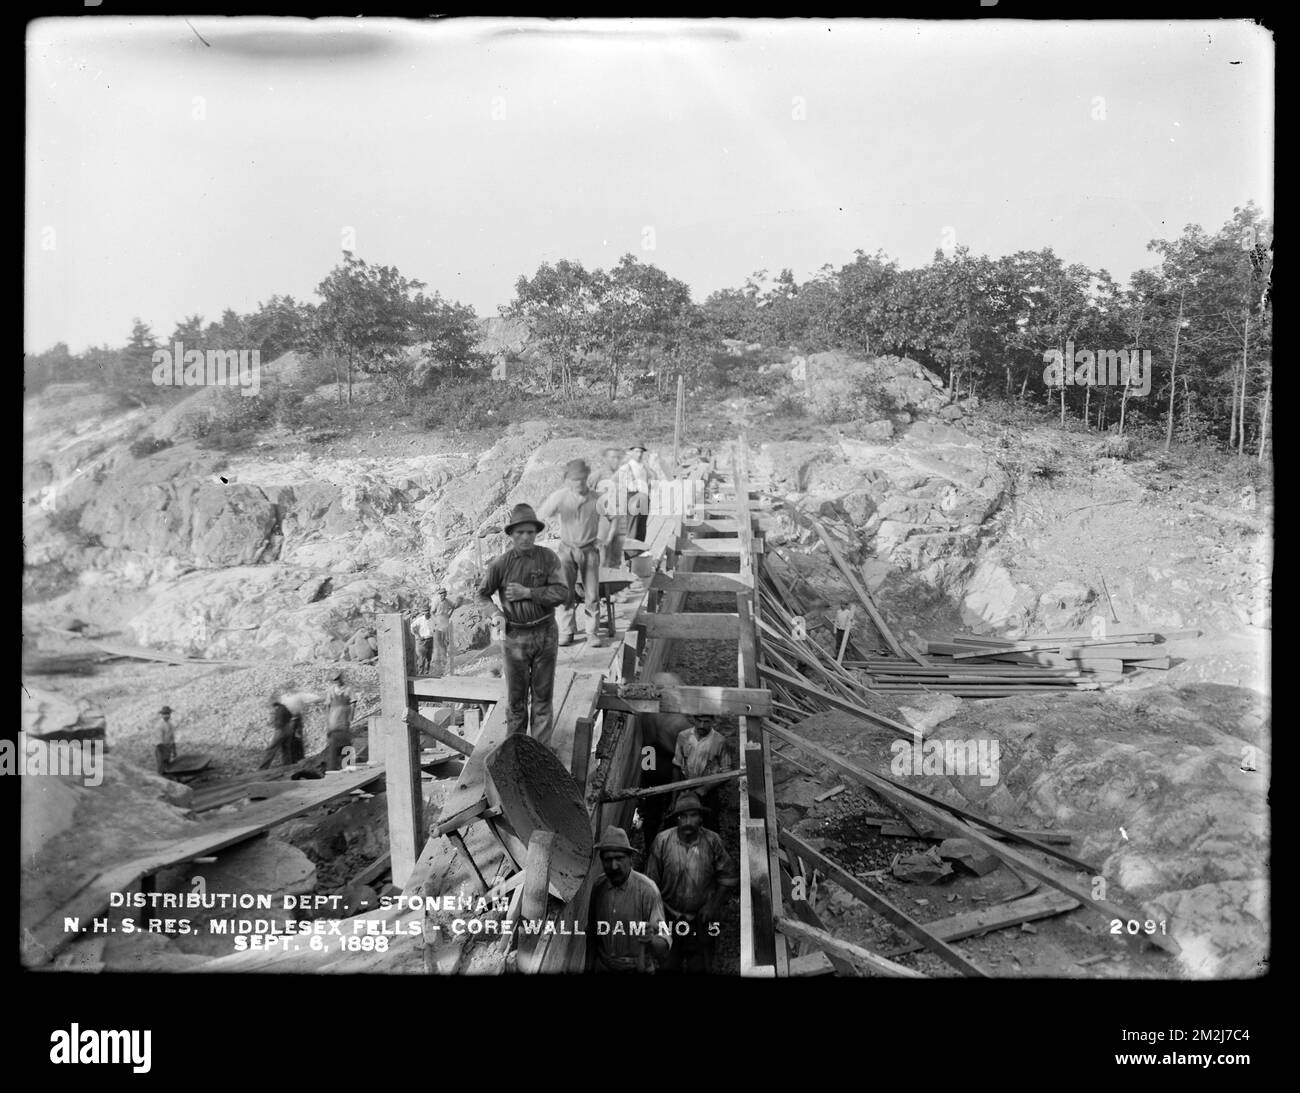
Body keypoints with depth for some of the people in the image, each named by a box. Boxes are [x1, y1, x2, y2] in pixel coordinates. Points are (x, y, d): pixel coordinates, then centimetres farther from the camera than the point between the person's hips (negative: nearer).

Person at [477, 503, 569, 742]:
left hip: (545, 634, 0)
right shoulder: (500, 564, -6)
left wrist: (527, 593, -17)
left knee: (542, 694, 10)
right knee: (515, 695, 9)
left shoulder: (548, 558, -6)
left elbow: (562, 593, -14)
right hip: (514, 635, 0)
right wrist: (495, 612, -10)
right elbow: (482, 594, 8)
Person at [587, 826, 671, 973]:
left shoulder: (647, 890, -20)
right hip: (602, 967, 3)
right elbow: (591, 929, 7)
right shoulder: (597, 886, -8)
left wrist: (651, 940, -41)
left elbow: (664, 947, -22)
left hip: (637, 968, -3)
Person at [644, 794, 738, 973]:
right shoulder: (662, 840, -12)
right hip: (669, 917, 0)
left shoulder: (712, 841, -11)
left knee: (700, 967, 9)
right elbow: (652, 880, -2)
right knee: (668, 966, 8)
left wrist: (713, 905, -6)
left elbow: (728, 876, -1)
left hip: (701, 918, 0)